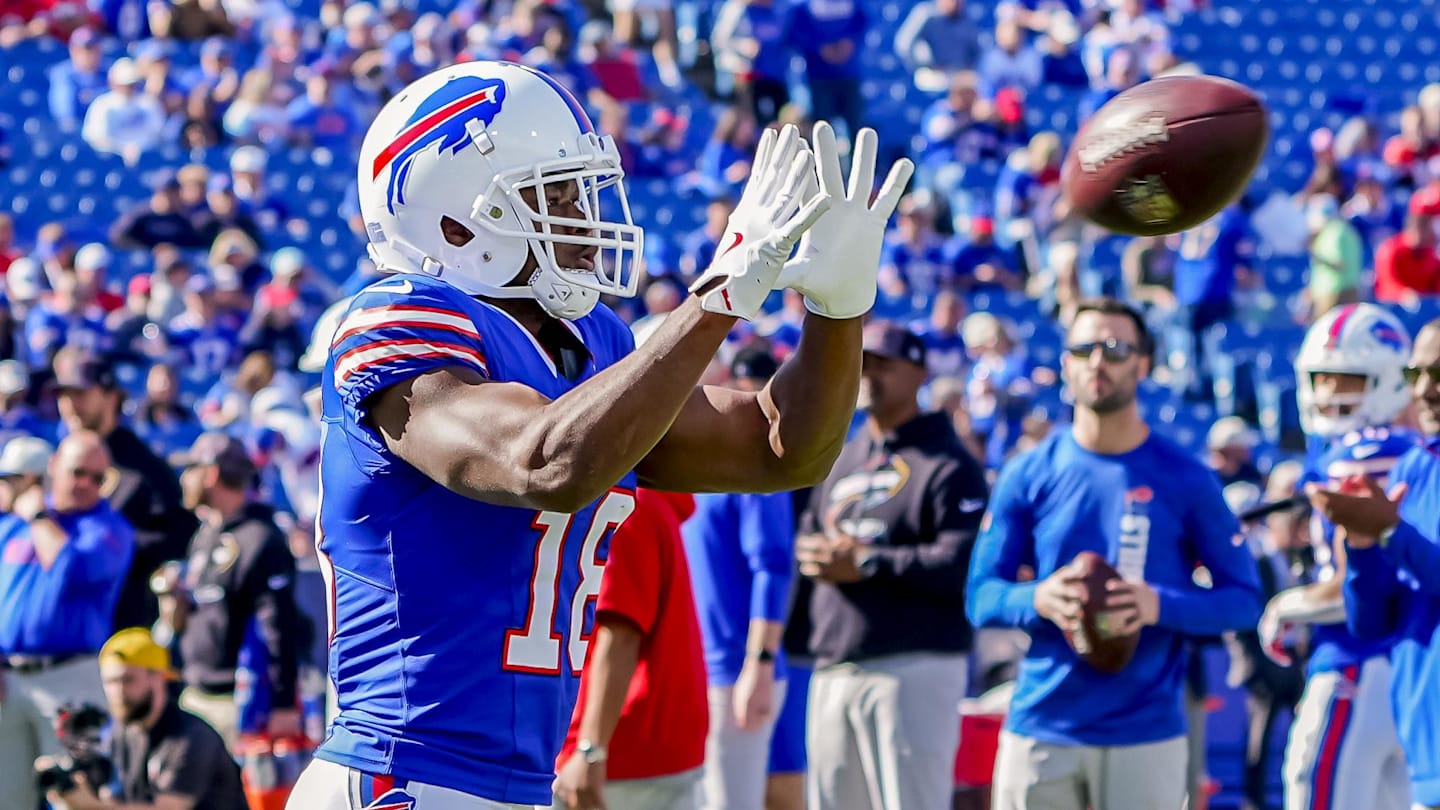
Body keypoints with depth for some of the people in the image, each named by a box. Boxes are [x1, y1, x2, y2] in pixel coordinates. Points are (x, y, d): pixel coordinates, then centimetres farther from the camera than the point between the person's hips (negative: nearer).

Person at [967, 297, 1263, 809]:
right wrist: (1037, 600, -16)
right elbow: (981, 597, 6)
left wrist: (1161, 605, -17)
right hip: (1041, 732, 1)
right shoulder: (1027, 476, 5)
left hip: (1146, 735, -1)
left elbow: (1243, 600, 1)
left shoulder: (1186, 479, 1)